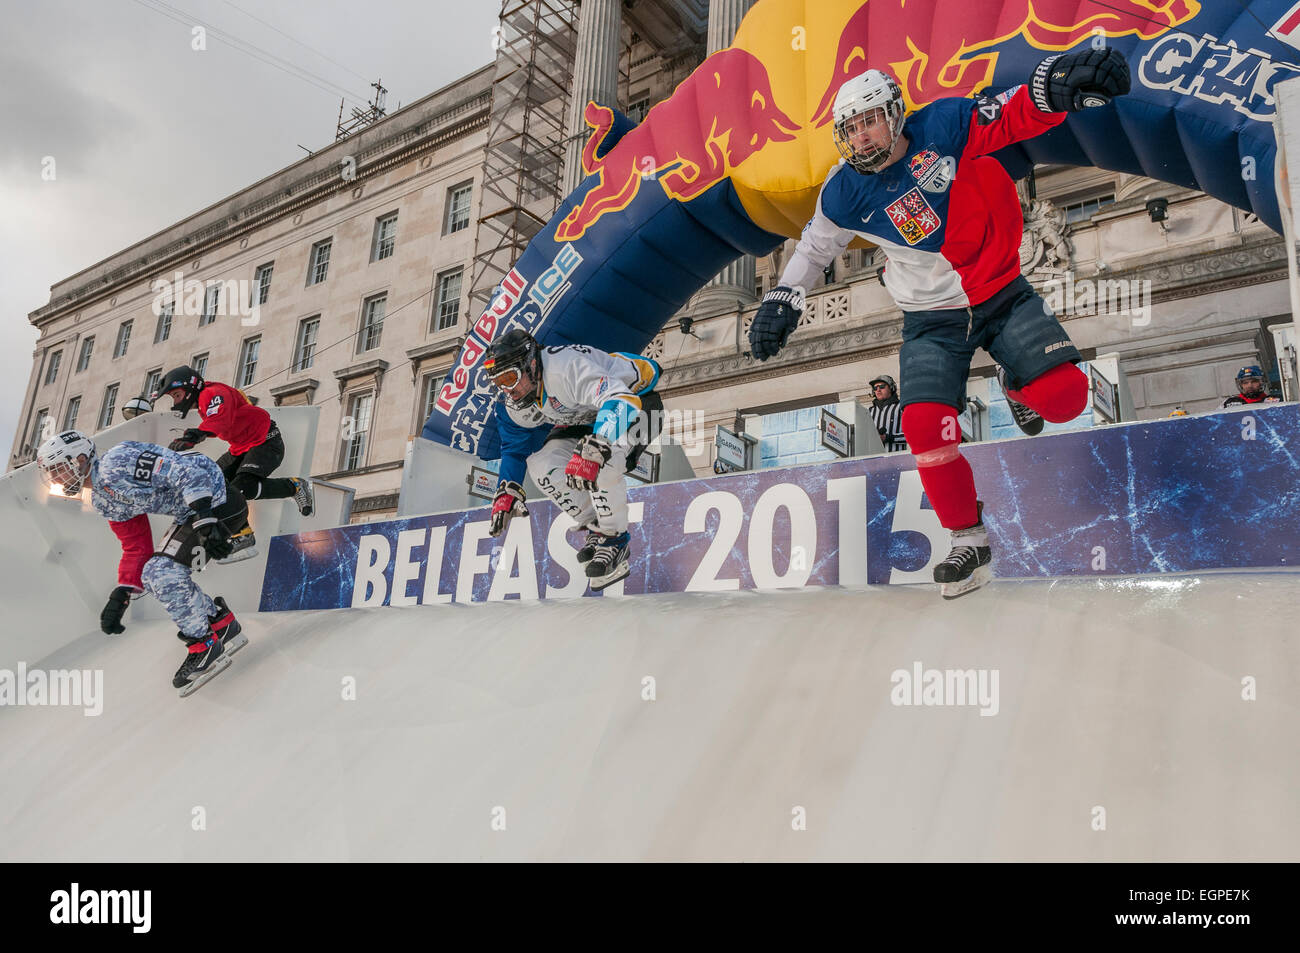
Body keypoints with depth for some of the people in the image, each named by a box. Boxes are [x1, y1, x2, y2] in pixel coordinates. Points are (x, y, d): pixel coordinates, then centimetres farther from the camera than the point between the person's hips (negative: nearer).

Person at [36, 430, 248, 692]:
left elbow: (186, 472, -25)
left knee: (163, 572, -16)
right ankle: (220, 621, 17)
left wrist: (205, 520, -34)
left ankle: (205, 645, -3)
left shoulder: (116, 463, -17)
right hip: (194, 513, 10)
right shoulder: (104, 501, 14)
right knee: (153, 575, 11)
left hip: (215, 501, -10)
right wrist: (121, 594, 3)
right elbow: (136, 548, 15)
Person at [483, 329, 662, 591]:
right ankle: (598, 528, 0)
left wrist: (592, 450, -61)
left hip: (636, 405, -8)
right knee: (540, 465, -11)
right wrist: (507, 492, -6)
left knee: (600, 461, -36)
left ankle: (615, 542, -18)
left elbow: (620, 400, -49)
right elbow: (515, 449, 8)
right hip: (587, 419, 8)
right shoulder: (511, 405, -10)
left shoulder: (567, 368, -37)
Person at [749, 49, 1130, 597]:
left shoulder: (940, 128, -13)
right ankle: (970, 543, 2)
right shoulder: (846, 193, -7)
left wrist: (1056, 85, -38)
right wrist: (782, 300, 6)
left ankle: (1014, 384, 26)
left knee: (1064, 396, -15)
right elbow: (815, 245, 9)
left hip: (1001, 295, 0)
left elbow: (1015, 115, -17)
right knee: (925, 425, -18)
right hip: (932, 319, 1)